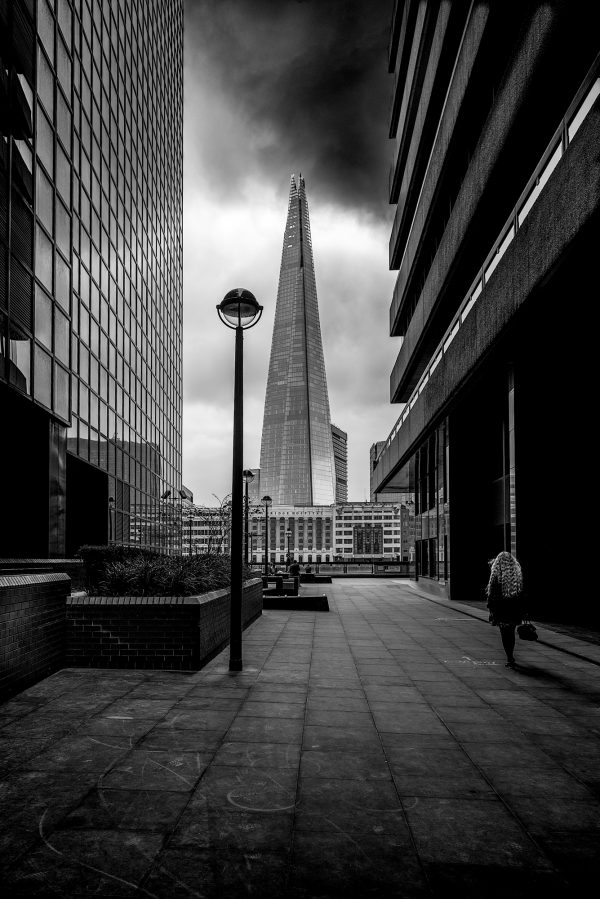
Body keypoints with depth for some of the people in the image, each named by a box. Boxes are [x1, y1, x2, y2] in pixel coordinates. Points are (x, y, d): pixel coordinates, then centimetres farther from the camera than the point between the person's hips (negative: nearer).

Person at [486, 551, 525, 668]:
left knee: (505, 633, 5)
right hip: (515, 608, 3)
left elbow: (491, 593, -8)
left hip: (501, 608, -3)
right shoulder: (518, 574, 1)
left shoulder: (496, 575, -8)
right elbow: (522, 592, 2)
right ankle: (510, 657, 28)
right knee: (511, 632, 18)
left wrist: (491, 608, -1)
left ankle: (510, 659, 0)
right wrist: (522, 611, 7)